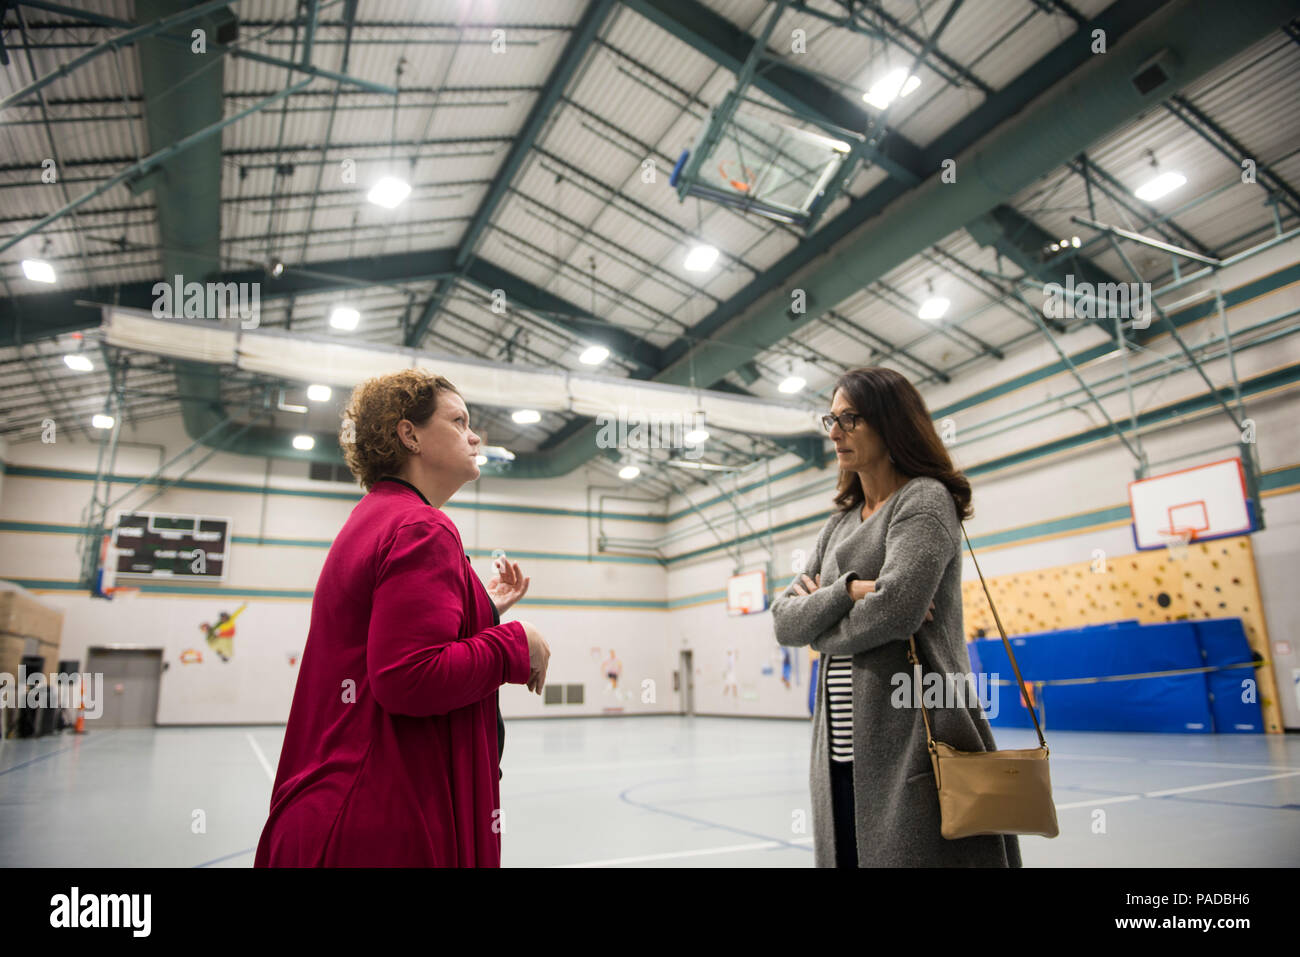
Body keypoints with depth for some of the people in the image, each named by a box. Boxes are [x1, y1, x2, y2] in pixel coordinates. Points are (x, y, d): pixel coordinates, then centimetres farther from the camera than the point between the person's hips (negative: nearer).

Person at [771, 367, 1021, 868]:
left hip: (913, 744, -6)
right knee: (847, 854, 11)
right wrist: (847, 590, -11)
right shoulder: (839, 522, 16)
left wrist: (821, 630, -2)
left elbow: (895, 608, -19)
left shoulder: (925, 498, -4)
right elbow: (784, 620, 7)